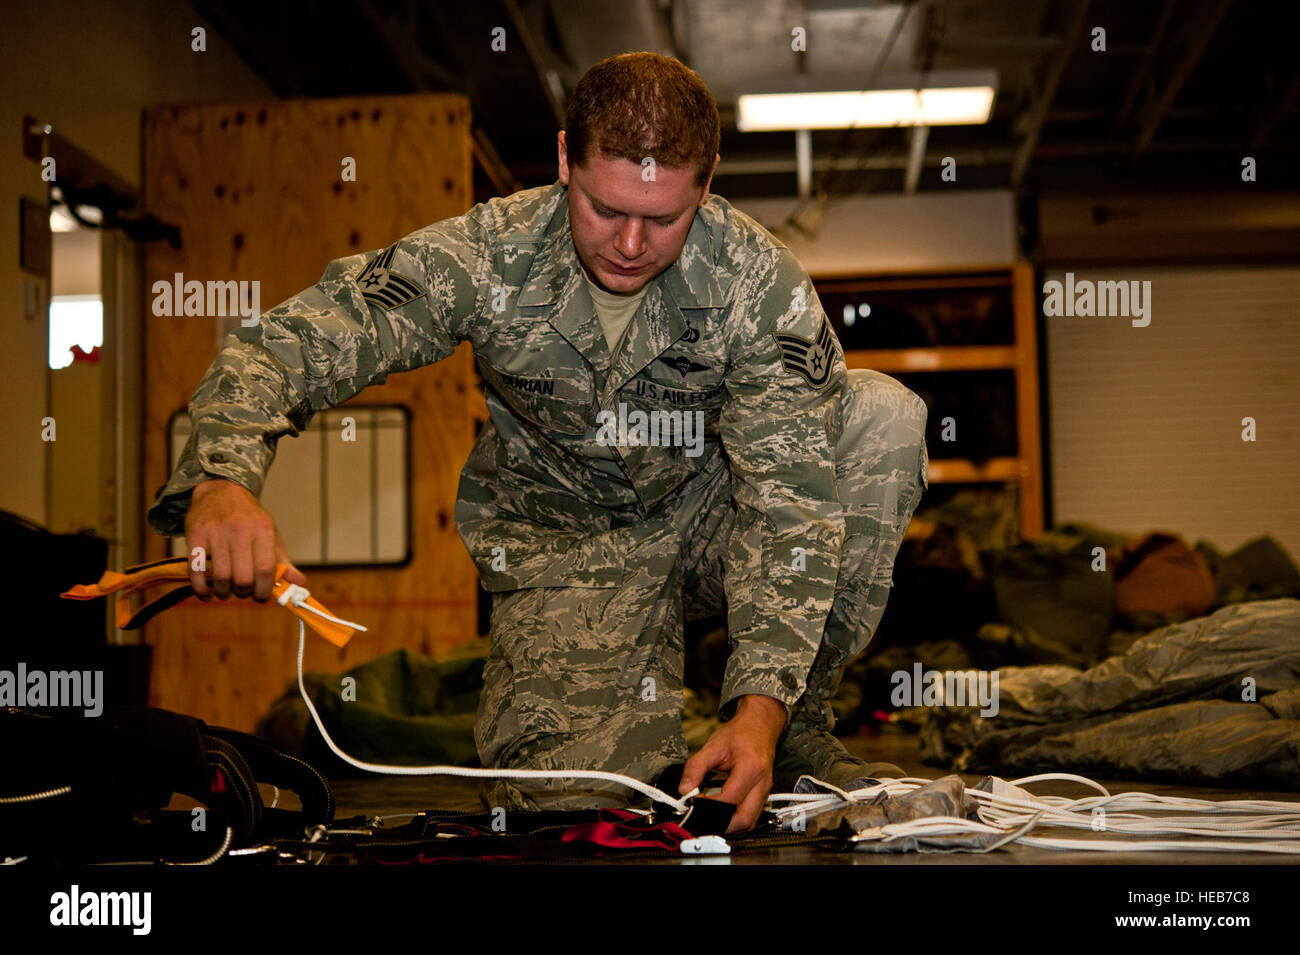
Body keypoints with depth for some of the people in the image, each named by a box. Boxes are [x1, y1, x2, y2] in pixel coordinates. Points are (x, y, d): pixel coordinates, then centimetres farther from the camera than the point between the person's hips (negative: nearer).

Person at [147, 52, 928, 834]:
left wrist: (763, 705, -38)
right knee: (569, 797, -24)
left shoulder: (761, 281, -22)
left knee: (884, 415, -25)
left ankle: (798, 717, -9)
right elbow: (292, 343, -23)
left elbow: (790, 494, -26)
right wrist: (222, 480, -46)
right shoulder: (491, 256, -21)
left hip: (712, 518, 1)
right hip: (566, 542, -1)